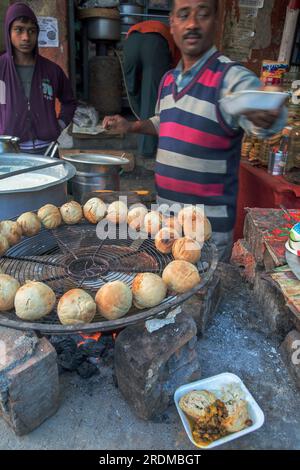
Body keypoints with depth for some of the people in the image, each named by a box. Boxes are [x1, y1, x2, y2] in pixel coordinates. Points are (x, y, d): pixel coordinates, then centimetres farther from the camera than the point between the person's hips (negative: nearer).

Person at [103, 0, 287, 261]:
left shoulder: (232, 76, -13)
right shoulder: (168, 79, 8)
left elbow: (262, 120, -32)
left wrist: (265, 118, -53)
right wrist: (131, 127, 14)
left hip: (209, 222, -6)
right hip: (164, 211, 7)